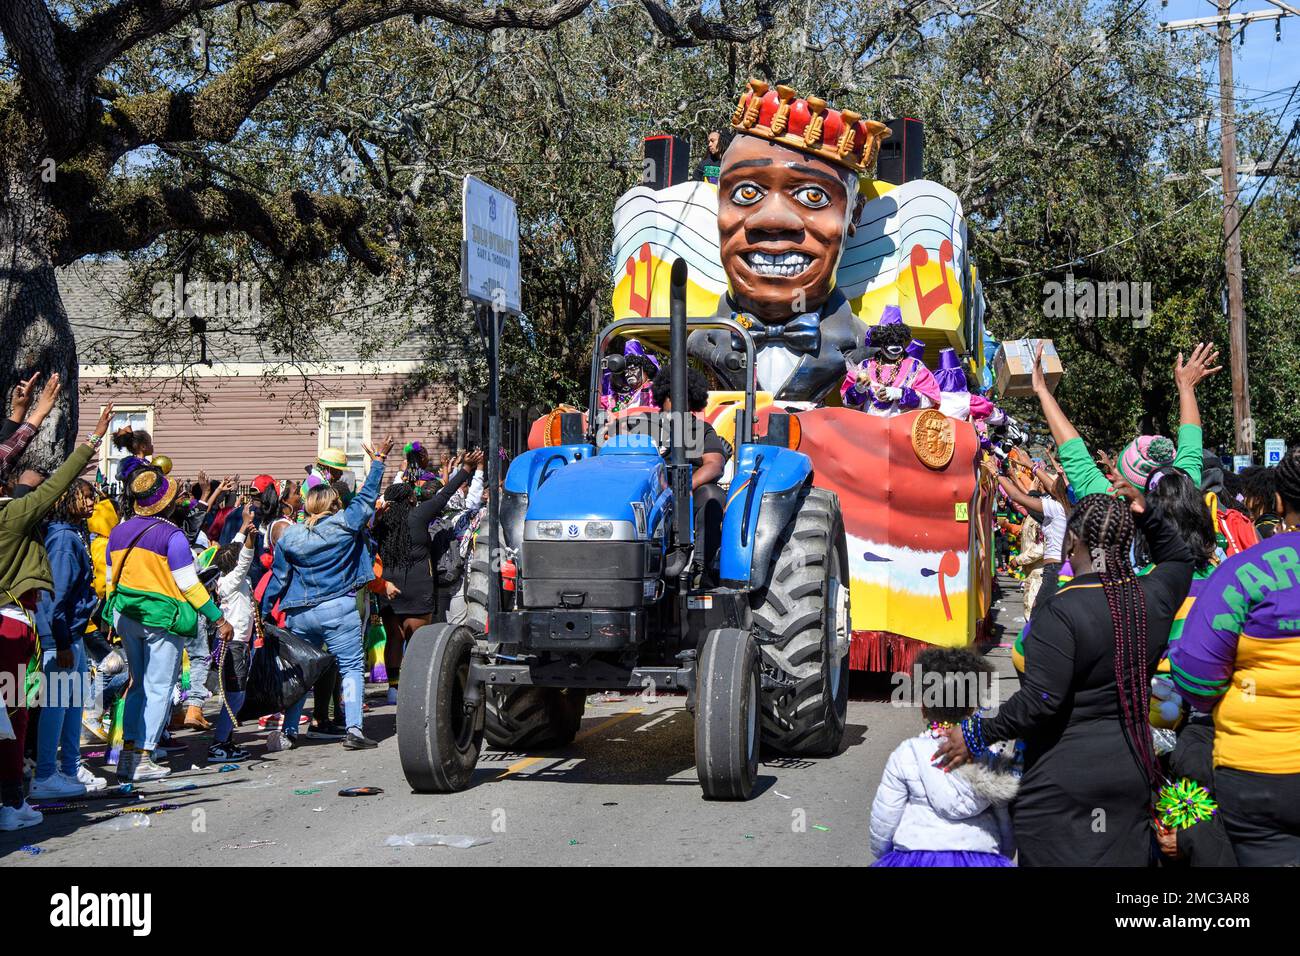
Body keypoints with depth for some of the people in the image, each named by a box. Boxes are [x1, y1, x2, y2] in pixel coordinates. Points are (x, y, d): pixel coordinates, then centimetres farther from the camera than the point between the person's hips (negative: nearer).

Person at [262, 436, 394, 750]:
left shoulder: (288, 536, 5)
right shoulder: (345, 524, -4)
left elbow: (278, 578, 8)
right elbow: (367, 497, 8)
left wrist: (264, 613, 15)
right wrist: (378, 461, 20)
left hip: (299, 613, 4)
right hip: (338, 609, -4)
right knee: (351, 666, 0)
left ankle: (288, 730, 15)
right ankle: (353, 730, -10)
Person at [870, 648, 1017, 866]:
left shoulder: (906, 755, 0)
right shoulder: (994, 756, 3)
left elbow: (882, 825, 2)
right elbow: (1008, 825, 8)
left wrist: (883, 854, 20)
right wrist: (1002, 857, 25)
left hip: (916, 858, -2)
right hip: (982, 859, 2)